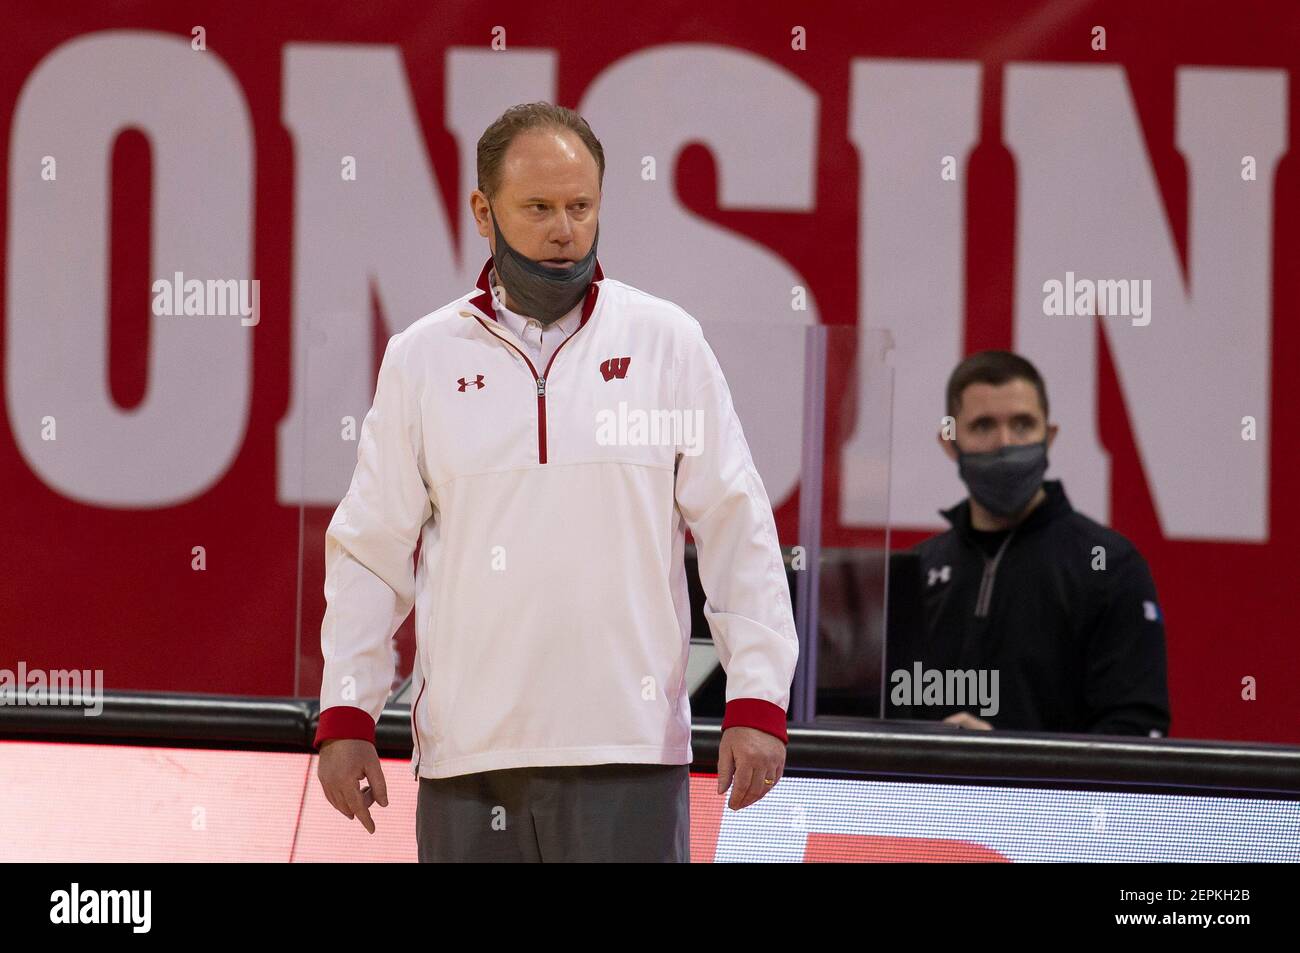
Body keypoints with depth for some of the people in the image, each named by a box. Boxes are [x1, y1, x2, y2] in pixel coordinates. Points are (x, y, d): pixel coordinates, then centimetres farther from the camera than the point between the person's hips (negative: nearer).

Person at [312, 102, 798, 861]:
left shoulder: (667, 342, 4)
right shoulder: (423, 358, 7)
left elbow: (738, 533, 5)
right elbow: (373, 550, 11)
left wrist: (758, 701, -2)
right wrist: (346, 717, 5)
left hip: (629, 749, -2)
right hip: (466, 757, 2)